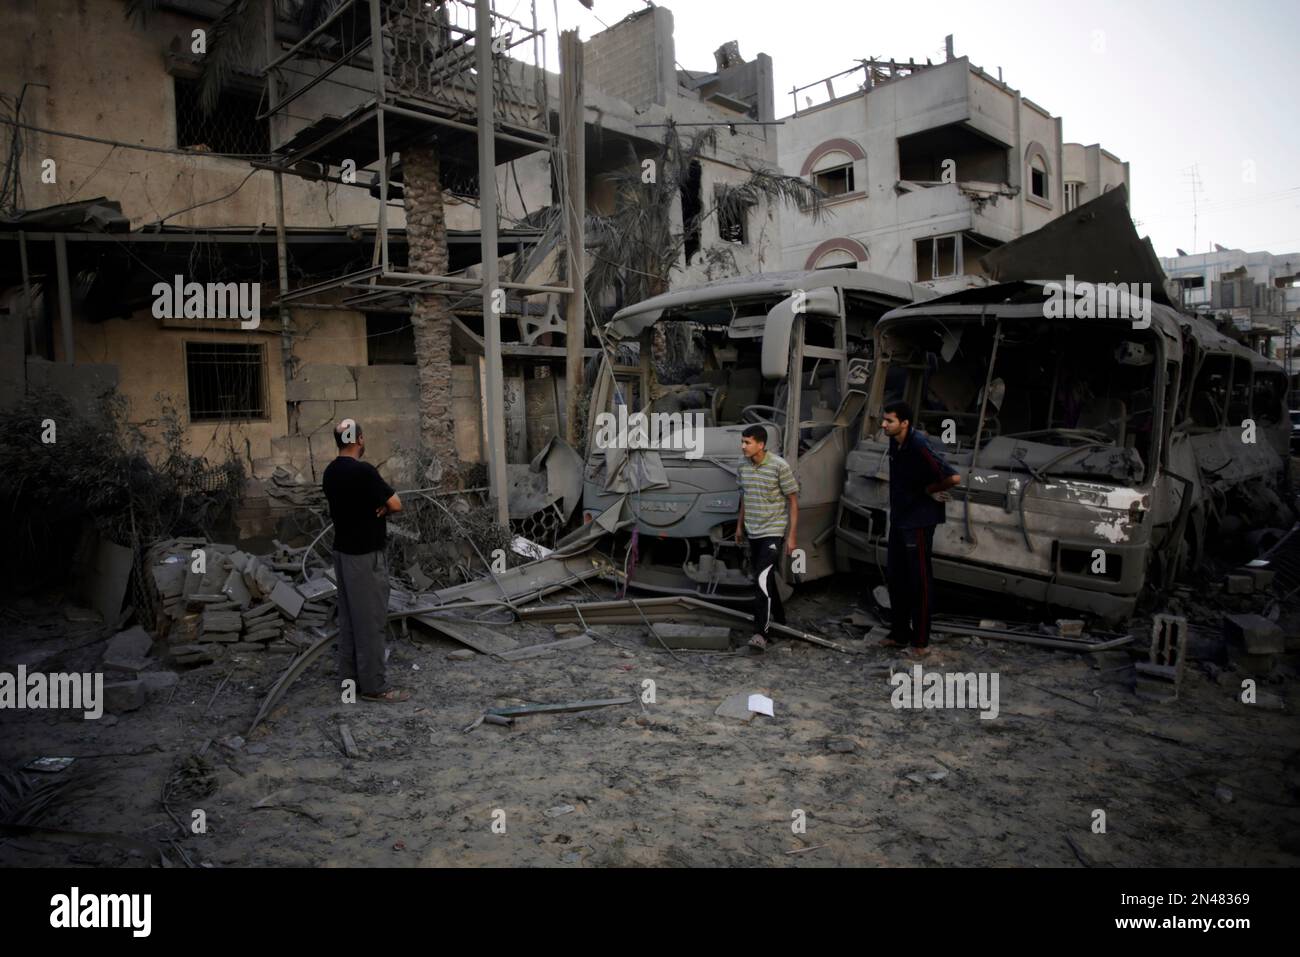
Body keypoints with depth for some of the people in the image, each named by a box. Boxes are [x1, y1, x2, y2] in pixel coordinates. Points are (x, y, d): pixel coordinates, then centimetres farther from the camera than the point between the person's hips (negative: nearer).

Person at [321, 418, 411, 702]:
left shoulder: (330, 472, 7)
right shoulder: (363, 470, -20)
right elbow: (396, 505, -16)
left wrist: (376, 507, -3)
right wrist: (383, 507, 5)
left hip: (343, 551, 9)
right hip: (365, 554, -9)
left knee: (349, 617, 15)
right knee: (371, 620, -3)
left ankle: (350, 676, 23)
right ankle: (373, 685, 2)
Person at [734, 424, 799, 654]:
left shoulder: (780, 466, -15)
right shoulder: (744, 466, 4)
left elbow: (793, 501, -11)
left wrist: (791, 536, -13)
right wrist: (740, 524, 22)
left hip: (773, 532, -7)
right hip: (753, 532, 7)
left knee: (763, 581, -17)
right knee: (766, 581, 16)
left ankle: (761, 634, -17)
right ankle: (779, 623, 33)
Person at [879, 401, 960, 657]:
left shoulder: (918, 446, -23)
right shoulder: (895, 443, 4)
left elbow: (953, 478, -28)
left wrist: (929, 490, -11)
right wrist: (929, 490, 0)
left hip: (918, 521, -9)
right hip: (899, 518, 9)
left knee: (919, 580, 0)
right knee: (895, 576, 14)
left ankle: (921, 641, 11)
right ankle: (899, 634, 26)